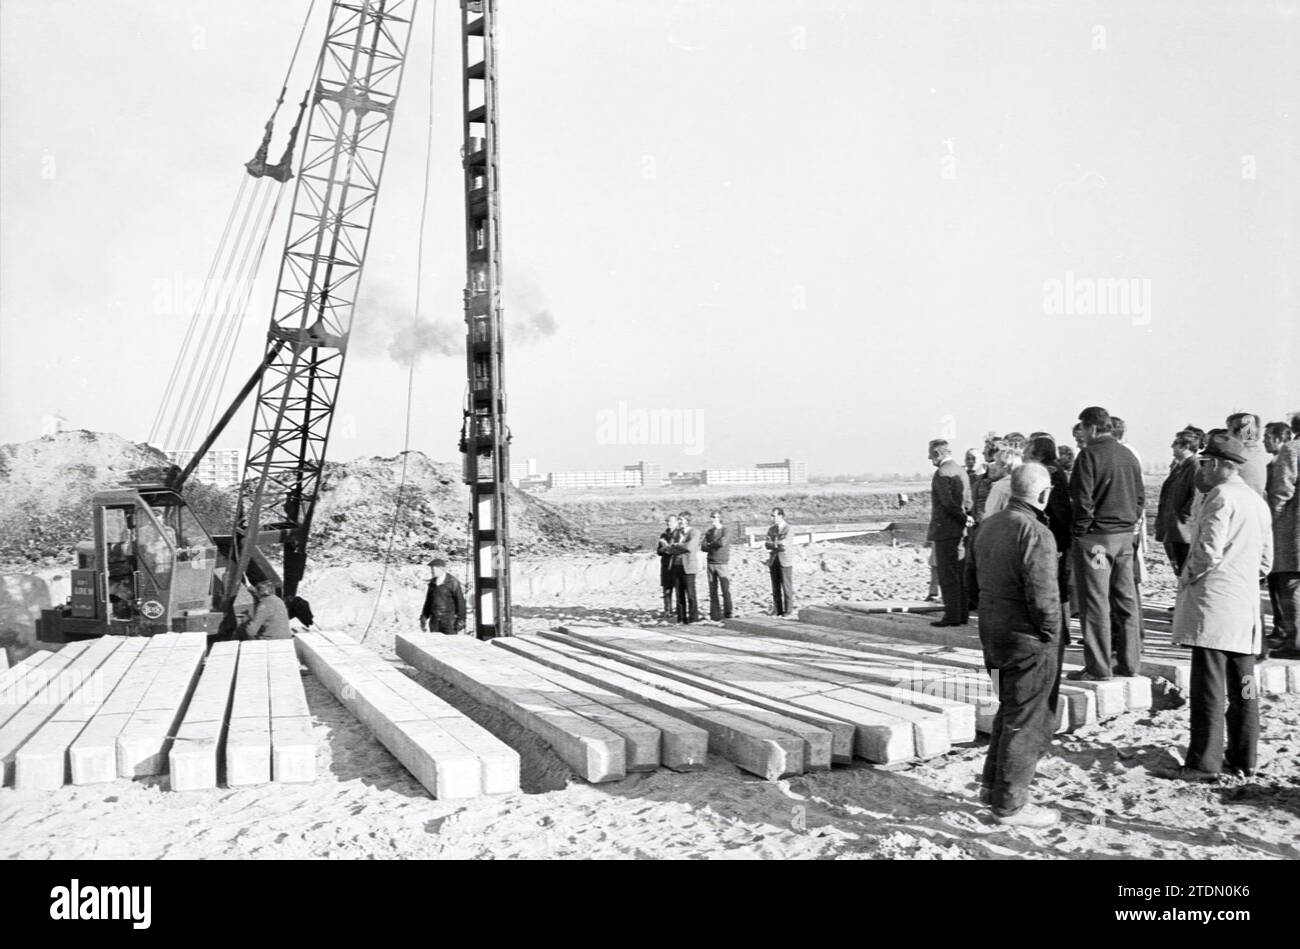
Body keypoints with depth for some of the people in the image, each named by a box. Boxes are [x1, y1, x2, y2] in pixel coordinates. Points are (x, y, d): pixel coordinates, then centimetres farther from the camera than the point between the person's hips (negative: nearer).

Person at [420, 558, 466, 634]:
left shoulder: (453, 582, -8)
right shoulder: (432, 583, 9)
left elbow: (461, 601, -7)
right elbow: (428, 601, 17)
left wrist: (461, 620, -10)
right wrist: (423, 618, 13)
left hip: (449, 620, -5)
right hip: (434, 621, 5)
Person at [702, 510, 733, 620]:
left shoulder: (724, 530, 0)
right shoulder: (709, 532, 13)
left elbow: (722, 543, -16)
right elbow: (703, 547, 5)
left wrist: (710, 545, 0)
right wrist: (715, 546, -10)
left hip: (723, 563, -4)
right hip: (711, 564, 4)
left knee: (726, 590, -6)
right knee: (712, 591, 3)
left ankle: (727, 613, 1)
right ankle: (715, 614, 6)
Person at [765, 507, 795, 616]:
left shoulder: (788, 529, -6)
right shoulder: (771, 529, 12)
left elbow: (784, 544, -17)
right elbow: (767, 544, 0)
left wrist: (772, 544, -7)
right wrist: (778, 545, -14)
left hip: (785, 561, -5)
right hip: (773, 561, 5)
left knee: (787, 587, -2)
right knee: (775, 587, 5)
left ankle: (788, 610, 5)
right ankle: (777, 610, 9)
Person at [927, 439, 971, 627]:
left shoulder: (942, 473, -15)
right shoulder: (960, 471, 15)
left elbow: (948, 502, -20)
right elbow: (967, 501, 16)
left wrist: (964, 518, -9)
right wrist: (964, 517, 9)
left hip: (945, 530, -9)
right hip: (958, 529, 9)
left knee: (947, 576, -6)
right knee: (958, 574, 13)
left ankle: (952, 615, -5)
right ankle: (962, 613, 18)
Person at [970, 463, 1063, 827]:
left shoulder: (989, 525, 8)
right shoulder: (1035, 533, -21)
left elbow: (976, 578, 15)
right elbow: (1043, 597, -24)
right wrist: (1051, 634, -10)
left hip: (993, 631, 9)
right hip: (1029, 640, -9)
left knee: (1010, 711, 23)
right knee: (1027, 722, 3)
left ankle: (992, 785, 30)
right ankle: (1010, 804, 12)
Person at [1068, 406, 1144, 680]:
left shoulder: (1089, 455, -12)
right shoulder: (1128, 455, 11)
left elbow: (1082, 500, -16)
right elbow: (1141, 497, 14)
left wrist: (1079, 531, -6)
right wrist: (1128, 522, 17)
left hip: (1096, 537, -7)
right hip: (1125, 536, 7)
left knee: (1095, 603, -3)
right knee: (1126, 601, 12)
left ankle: (1098, 667, 0)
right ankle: (1129, 663, 18)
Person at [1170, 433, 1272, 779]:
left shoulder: (1221, 496, -11)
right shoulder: (1258, 501, 16)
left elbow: (1208, 552, -18)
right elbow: (1266, 561, 19)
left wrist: (1187, 578, -3)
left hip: (1213, 604, -8)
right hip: (1246, 607, 8)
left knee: (1208, 686, -5)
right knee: (1242, 686, 12)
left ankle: (1203, 761, -2)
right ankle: (1243, 759, 18)